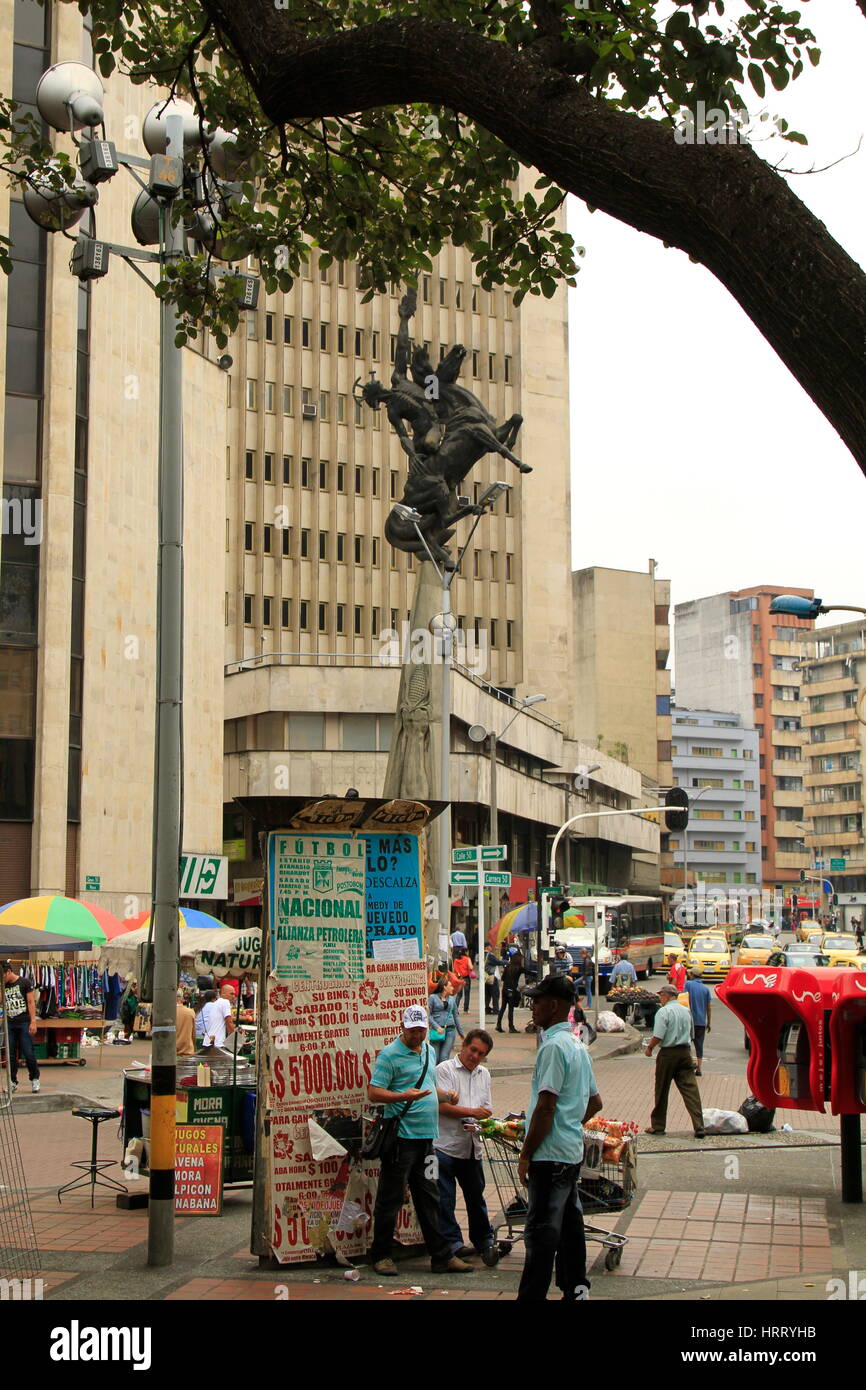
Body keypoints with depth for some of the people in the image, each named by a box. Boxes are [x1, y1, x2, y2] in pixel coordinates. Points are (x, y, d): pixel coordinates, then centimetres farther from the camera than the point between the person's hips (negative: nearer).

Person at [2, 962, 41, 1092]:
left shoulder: (24, 982, -3)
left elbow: (31, 1002, -4)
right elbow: (4, 1006, 17)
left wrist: (33, 1022, -9)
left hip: (24, 1023, -5)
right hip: (10, 1024, 5)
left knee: (28, 1053, -7)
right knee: (11, 1054, 5)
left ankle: (35, 1079, 7)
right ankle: (12, 1082, 13)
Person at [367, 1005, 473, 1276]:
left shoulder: (429, 1051, 16)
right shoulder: (390, 1055, -10)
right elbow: (373, 1093, -14)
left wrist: (446, 1095, 9)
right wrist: (404, 1096, -26)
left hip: (426, 1135, 8)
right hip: (401, 1138, -7)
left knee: (429, 1198, 12)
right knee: (390, 1198, 0)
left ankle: (441, 1256, 16)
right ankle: (381, 1256, 11)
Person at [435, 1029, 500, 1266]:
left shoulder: (484, 1074, 15)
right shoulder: (445, 1070, -6)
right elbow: (442, 1106, -15)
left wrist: (482, 1124, -2)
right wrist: (472, 1112, -15)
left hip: (472, 1146, 5)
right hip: (445, 1145, -5)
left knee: (476, 1196, 13)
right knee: (445, 1200, 0)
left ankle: (484, 1240, 22)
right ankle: (453, 1243, 9)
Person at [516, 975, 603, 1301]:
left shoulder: (553, 1046, -16)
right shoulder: (577, 1047, 14)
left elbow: (546, 1106, -21)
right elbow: (595, 1102, 22)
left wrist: (525, 1155, -15)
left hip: (550, 1153, -9)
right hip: (572, 1150, 9)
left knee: (541, 1232, -7)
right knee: (569, 1223, 15)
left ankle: (531, 1296, -5)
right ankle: (575, 1289, 21)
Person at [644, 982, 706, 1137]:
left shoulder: (663, 1012, -12)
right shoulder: (686, 1011, 10)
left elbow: (658, 1036, -17)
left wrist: (649, 1047, -1)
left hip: (668, 1054, -5)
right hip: (685, 1051, 5)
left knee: (662, 1091, 7)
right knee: (690, 1089, 0)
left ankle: (657, 1126, 17)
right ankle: (699, 1127, -8)